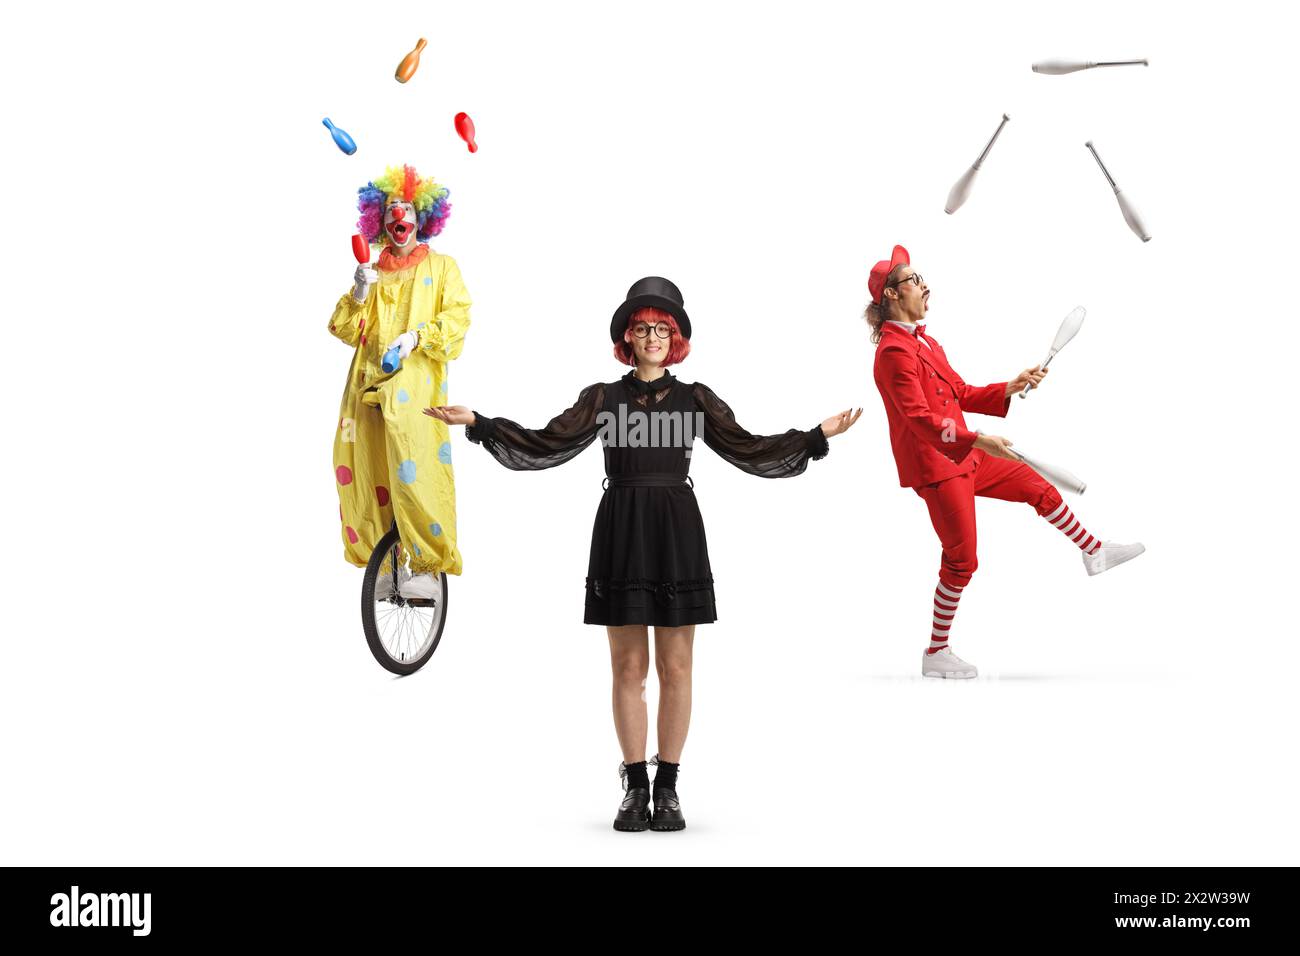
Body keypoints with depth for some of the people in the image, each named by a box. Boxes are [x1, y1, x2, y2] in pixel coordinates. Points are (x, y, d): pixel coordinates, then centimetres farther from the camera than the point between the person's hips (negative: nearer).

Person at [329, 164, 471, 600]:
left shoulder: (440, 266, 14)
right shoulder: (373, 274, 24)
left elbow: (458, 316, 1)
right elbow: (346, 330, 15)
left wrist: (417, 336, -14)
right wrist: (358, 296, -4)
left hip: (416, 377, -4)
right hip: (369, 380, 4)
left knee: (414, 469, -21)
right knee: (364, 473, -5)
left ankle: (427, 567, -19)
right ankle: (383, 567, 4)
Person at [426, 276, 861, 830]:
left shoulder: (695, 400, 8)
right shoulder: (603, 399, 7)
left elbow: (748, 450, 5)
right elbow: (543, 446, 3)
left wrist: (819, 436, -2)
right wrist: (477, 423, -5)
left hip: (678, 534, 0)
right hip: (620, 533, 0)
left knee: (675, 668, 1)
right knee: (628, 667, 2)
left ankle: (667, 787, 9)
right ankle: (635, 786, 10)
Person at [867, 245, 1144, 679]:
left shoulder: (924, 342, 15)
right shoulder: (894, 351, -18)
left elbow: (962, 395, 19)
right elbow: (921, 420, -27)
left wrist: (1013, 387, 9)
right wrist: (978, 440, -34)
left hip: (964, 457, 10)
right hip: (934, 468, -10)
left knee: (1038, 487, 16)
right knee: (961, 559, -5)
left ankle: (1095, 552, 35)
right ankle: (936, 654, 8)